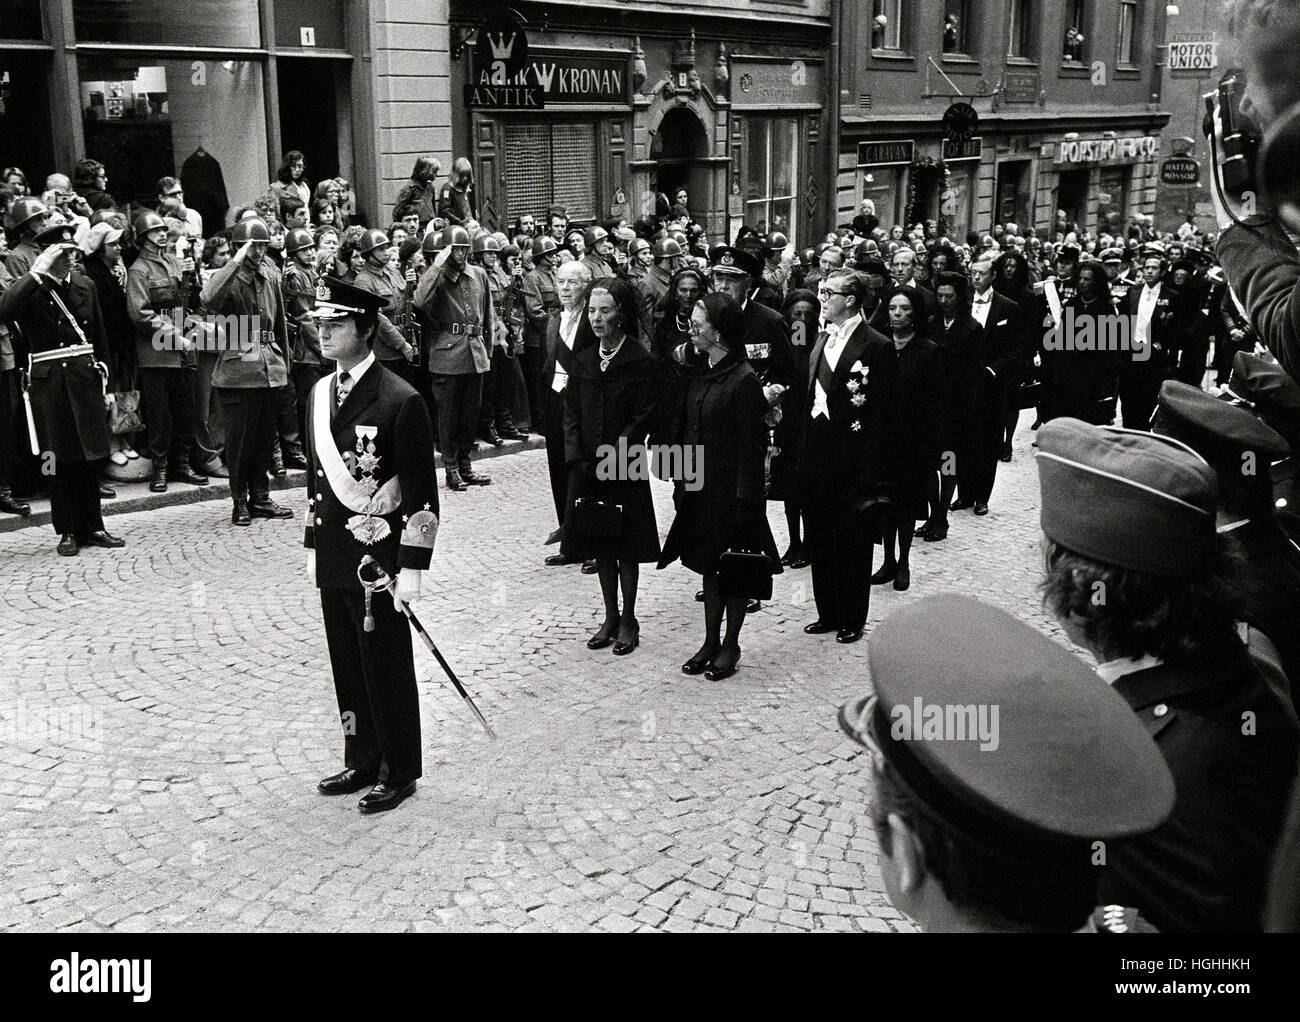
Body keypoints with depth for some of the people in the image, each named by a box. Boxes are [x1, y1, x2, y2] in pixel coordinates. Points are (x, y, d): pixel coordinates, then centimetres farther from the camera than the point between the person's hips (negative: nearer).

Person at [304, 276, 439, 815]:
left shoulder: (400, 400, -15)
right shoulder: (320, 392, 9)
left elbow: (422, 491, -14)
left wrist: (412, 568, -16)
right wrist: (313, 545, 16)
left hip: (378, 560, -7)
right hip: (333, 558, 7)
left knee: (386, 666, 5)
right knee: (347, 665, 16)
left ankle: (398, 773, 20)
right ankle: (362, 761, 32)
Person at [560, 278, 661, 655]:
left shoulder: (642, 362, -9)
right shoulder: (584, 358, 6)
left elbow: (642, 421, -12)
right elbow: (571, 409, 6)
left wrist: (609, 460, -17)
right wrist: (577, 457, -7)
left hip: (625, 469, -5)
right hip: (586, 466, 5)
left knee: (626, 546, 5)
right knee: (600, 544, 12)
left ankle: (628, 620, 17)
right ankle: (611, 616, 25)